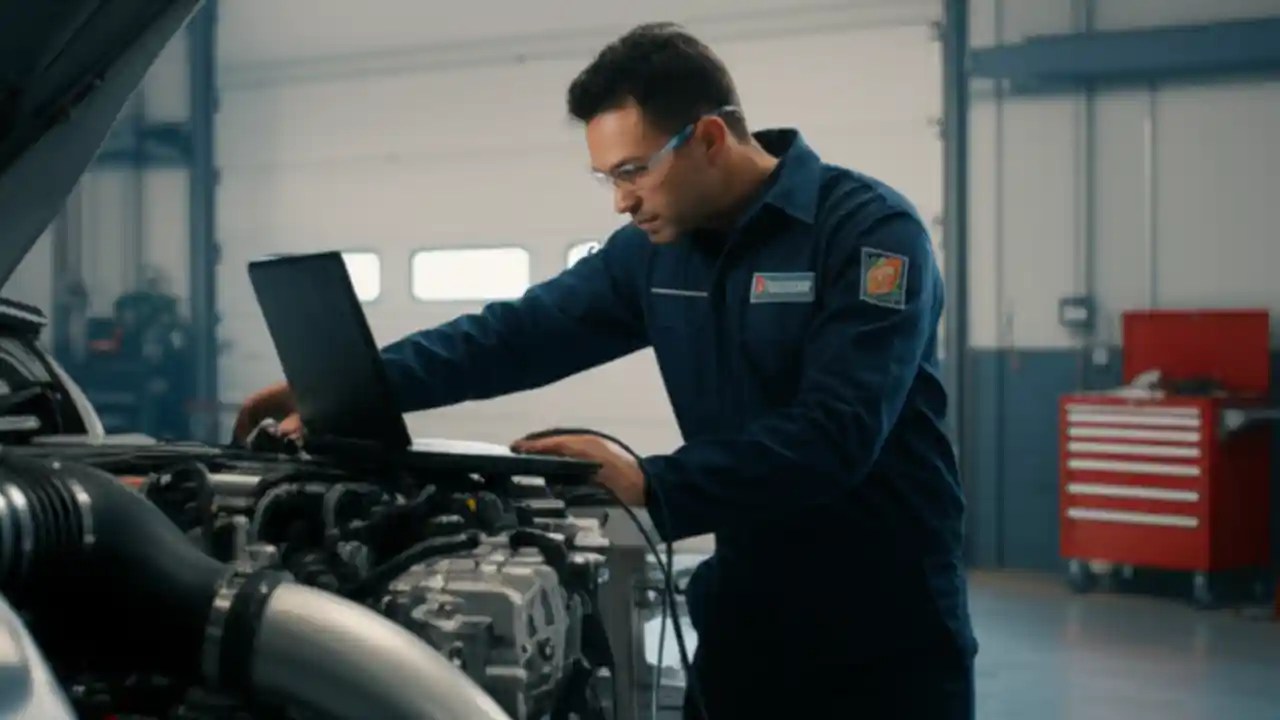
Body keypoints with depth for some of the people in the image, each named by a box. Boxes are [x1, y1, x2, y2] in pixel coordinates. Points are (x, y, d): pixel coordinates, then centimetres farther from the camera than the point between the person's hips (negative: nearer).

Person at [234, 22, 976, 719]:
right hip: (746, 618, 6)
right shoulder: (656, 250, 6)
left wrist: (651, 487, -31)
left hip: (885, 633, -6)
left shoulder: (869, 229, -16)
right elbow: (521, 334, 5)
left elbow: (837, 432, -26)